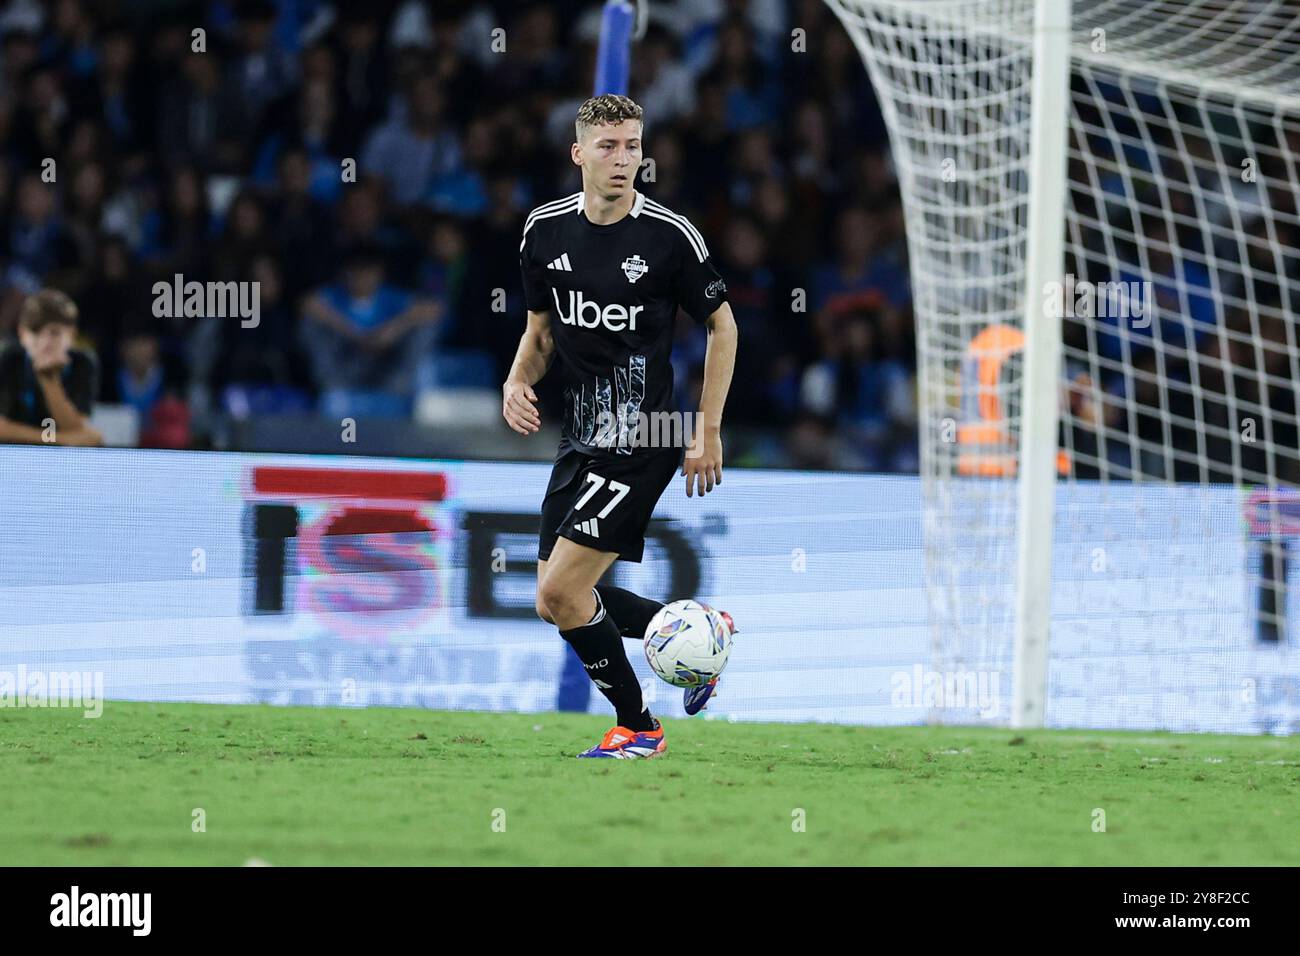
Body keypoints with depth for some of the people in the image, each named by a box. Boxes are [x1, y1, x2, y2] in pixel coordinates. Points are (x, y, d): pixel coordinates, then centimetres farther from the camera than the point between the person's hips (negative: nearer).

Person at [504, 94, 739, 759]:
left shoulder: (669, 235, -11)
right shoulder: (544, 230, 3)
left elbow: (721, 327, -1)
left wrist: (708, 434, -5)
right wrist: (518, 381, -4)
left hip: (640, 442, -7)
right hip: (580, 441, 7)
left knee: (560, 591, -13)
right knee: (554, 603, 10)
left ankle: (638, 728, 5)